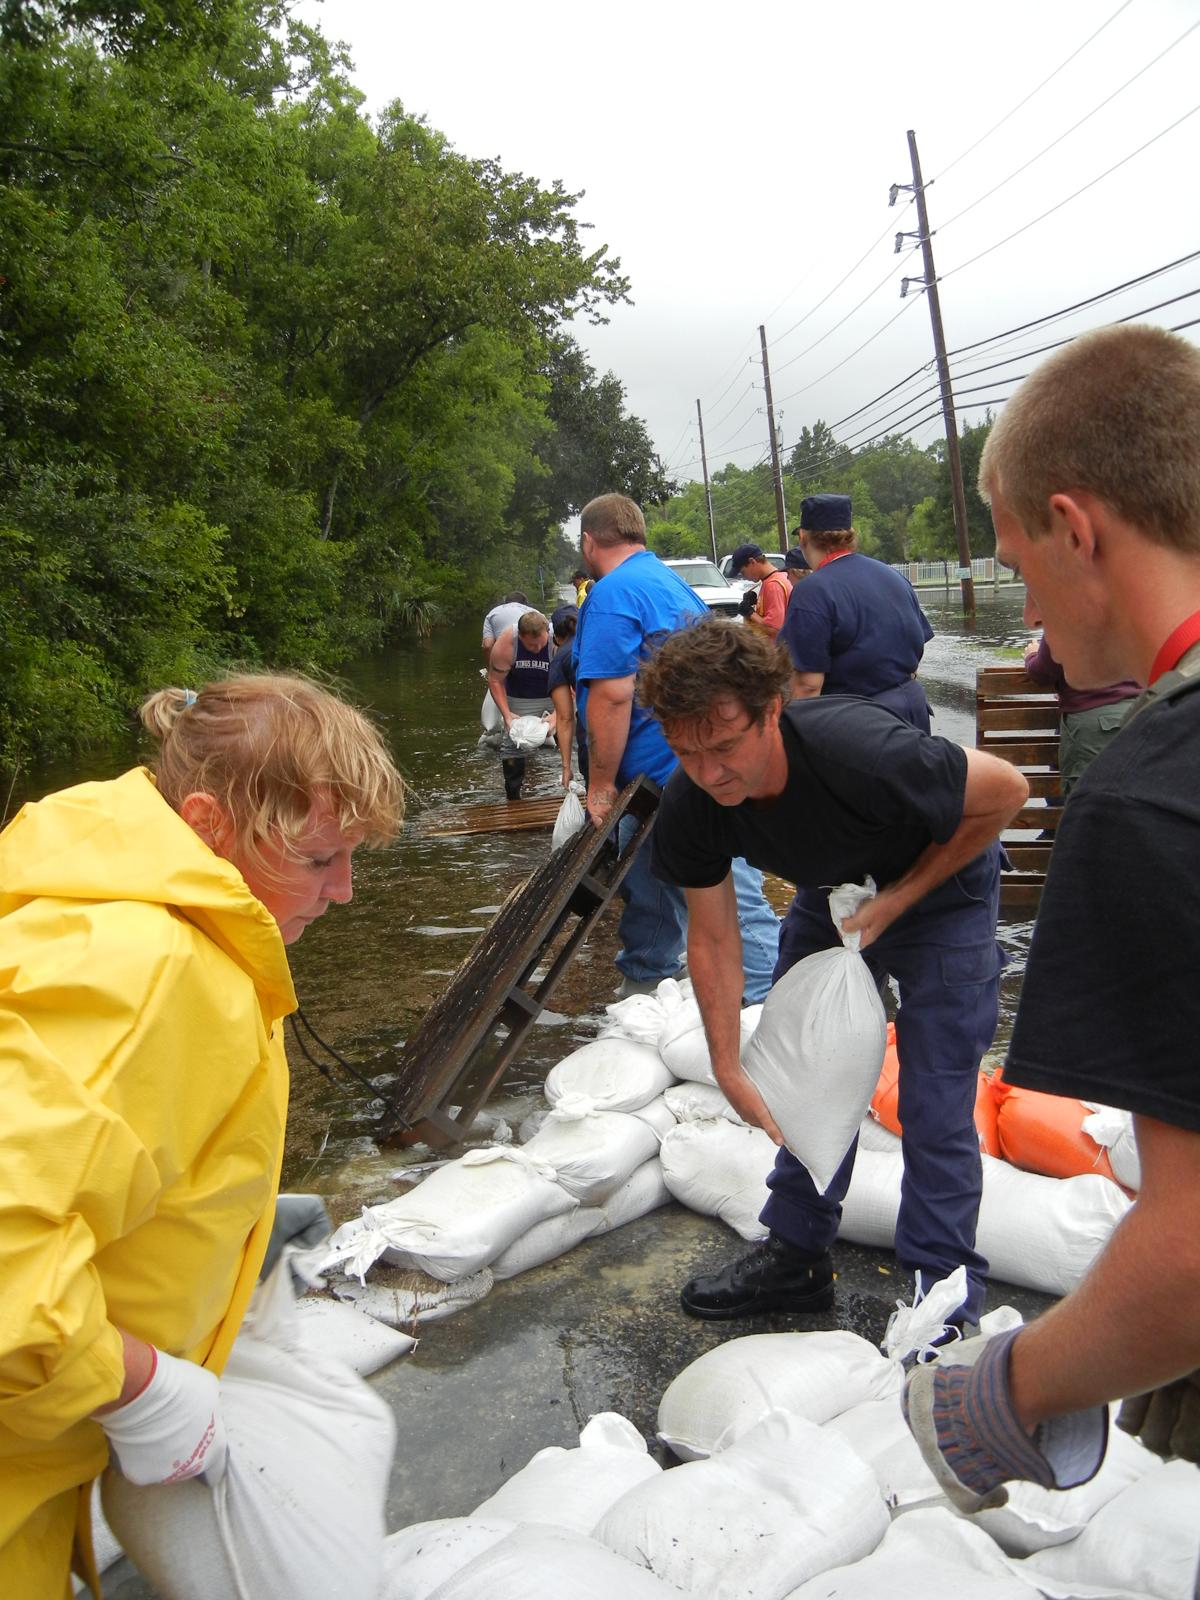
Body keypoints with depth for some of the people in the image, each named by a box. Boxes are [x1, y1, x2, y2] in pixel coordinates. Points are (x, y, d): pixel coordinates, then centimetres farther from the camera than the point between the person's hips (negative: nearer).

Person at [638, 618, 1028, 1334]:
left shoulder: (860, 751, -42)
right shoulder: (691, 804, -26)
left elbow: (1006, 791, -25)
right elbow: (713, 938, -12)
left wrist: (893, 903, -24)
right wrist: (728, 1068, -17)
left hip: (938, 889, -5)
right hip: (829, 894, 5)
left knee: (936, 1105, -7)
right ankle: (798, 1256, 27)